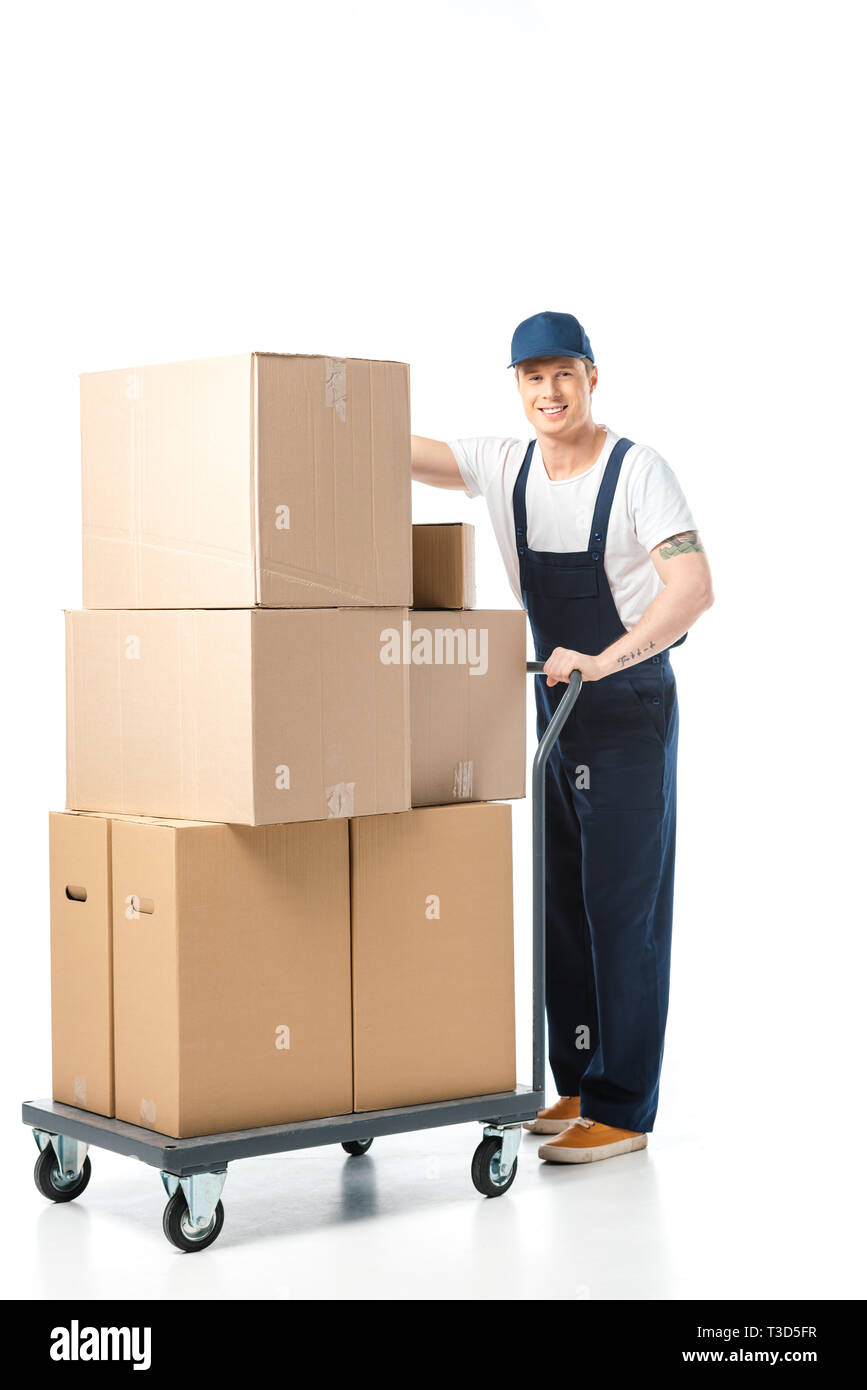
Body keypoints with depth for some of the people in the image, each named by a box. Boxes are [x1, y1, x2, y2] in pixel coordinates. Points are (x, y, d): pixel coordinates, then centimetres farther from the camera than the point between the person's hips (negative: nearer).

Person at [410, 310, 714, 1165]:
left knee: (623, 905, -6)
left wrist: (605, 659, -34)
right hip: (556, 705, 7)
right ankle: (576, 1085, 22)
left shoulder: (636, 470, -15)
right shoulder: (504, 467, 3)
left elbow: (693, 587, -25)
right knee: (562, 900, 11)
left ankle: (623, 1110, -1)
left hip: (631, 709, -6)